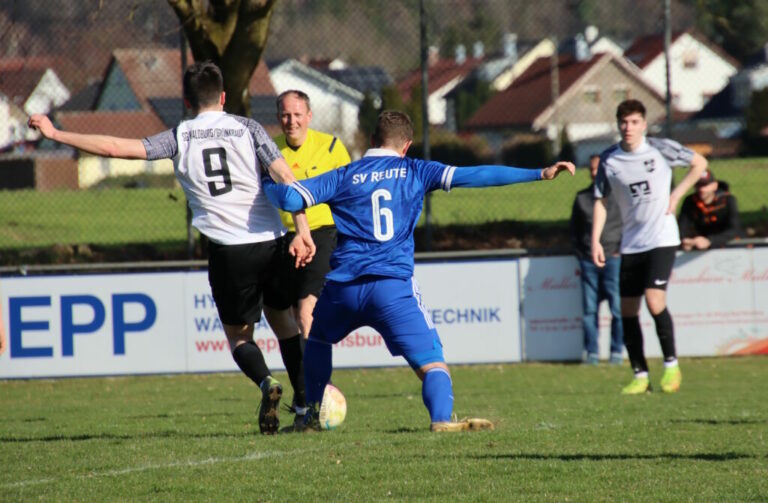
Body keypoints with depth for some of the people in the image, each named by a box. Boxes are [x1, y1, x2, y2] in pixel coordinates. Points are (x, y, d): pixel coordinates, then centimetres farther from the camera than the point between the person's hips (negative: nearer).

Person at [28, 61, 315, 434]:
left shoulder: (180, 138, 4)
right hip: (271, 243, 2)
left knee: (238, 333, 14)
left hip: (228, 249, -2)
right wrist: (302, 231, -8)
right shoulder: (248, 129, 6)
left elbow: (118, 148, -1)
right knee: (282, 319, 23)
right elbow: (285, 177, -5)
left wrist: (55, 134, 7)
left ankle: (265, 382, -16)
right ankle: (306, 400, 14)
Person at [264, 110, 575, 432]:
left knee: (317, 339, 32)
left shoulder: (344, 176, 9)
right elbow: (473, 176, 2)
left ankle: (310, 415, 31)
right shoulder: (414, 172, 8)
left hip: (343, 285, 2)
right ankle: (441, 418, -31)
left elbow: (291, 199, 1)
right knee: (432, 362, -4)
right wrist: (539, 174, 2)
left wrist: (265, 183, 24)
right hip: (394, 287, -2)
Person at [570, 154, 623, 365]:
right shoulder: (582, 198, 14)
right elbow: (574, 230, 22)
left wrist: (620, 250, -4)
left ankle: (617, 350, 0)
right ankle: (592, 352, 4)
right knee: (589, 310, 0)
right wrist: (579, 255, 12)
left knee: (617, 307, -7)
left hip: (613, 259, -3)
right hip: (588, 261, 3)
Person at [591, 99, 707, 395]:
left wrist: (676, 195, -1)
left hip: (662, 239, -4)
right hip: (631, 245, 4)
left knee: (655, 301, -18)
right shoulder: (609, 160, 1)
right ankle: (640, 375, 13)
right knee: (628, 310, 3)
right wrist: (595, 240, -1)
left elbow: (699, 163, 8)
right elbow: (600, 201, 8)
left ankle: (671, 365, -1)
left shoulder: (661, 149, -6)